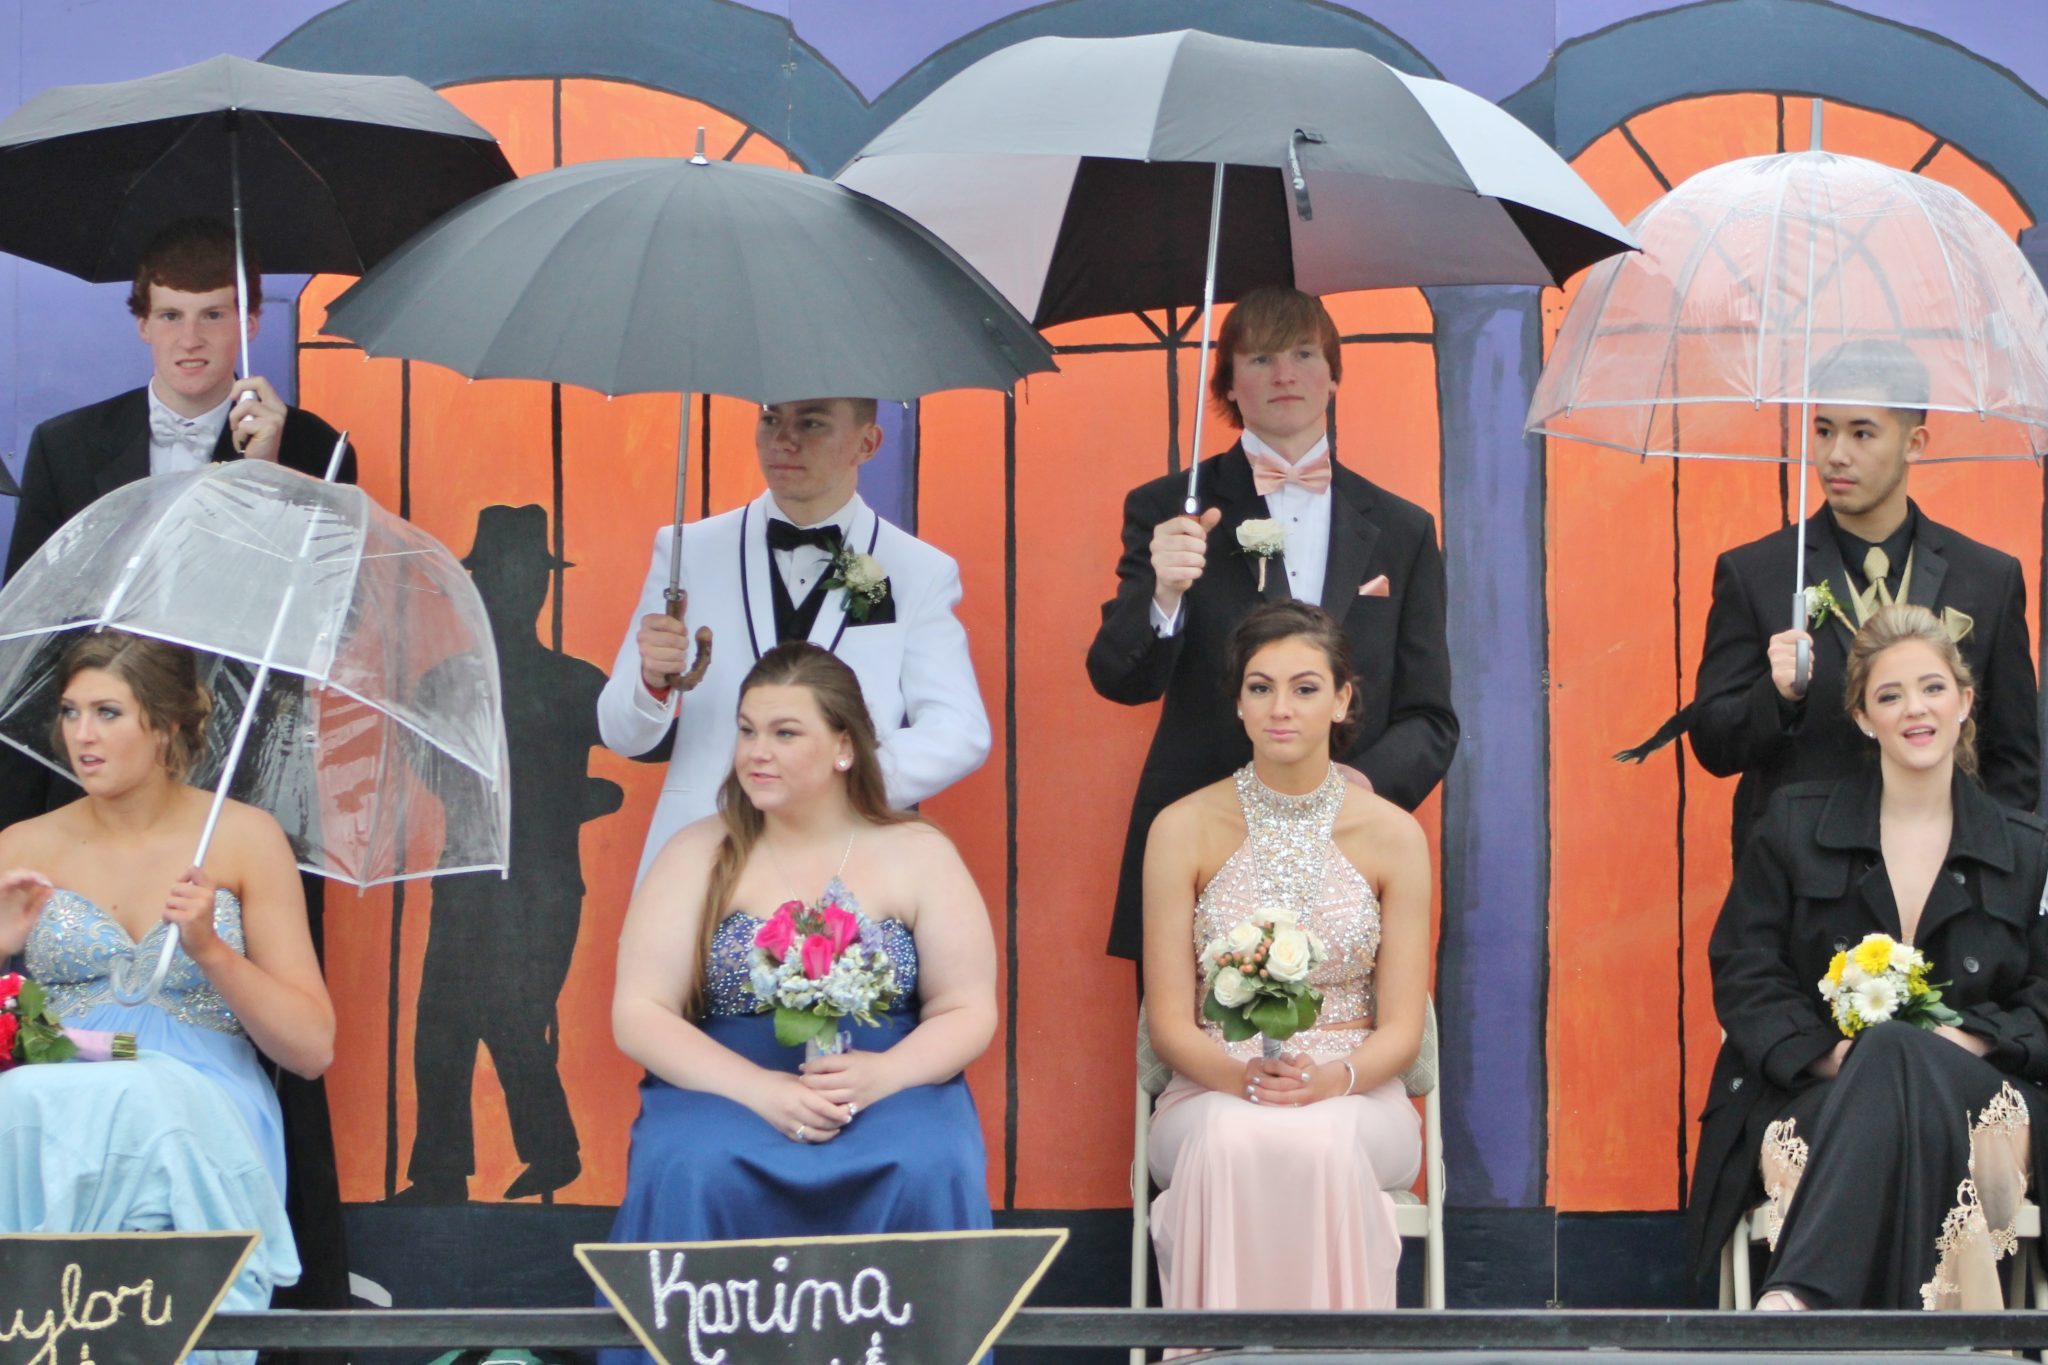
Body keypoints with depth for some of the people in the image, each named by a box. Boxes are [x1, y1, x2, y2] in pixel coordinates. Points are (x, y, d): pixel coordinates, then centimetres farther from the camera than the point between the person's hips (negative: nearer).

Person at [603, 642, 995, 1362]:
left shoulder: (917, 855, 8)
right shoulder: (698, 856, 7)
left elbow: (969, 1011, 4)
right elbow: (638, 1015, -1)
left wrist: (881, 1074, -18)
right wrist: (762, 1090, -17)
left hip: (895, 1082, 0)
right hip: (725, 1088, 0)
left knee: (930, 1171, -33)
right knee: (690, 1173, -33)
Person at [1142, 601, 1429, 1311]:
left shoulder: (1393, 833, 2)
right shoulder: (1184, 828, 1)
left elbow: (1401, 1029, 2)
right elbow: (1170, 1024, 0)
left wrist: (1331, 1079, -21)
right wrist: (1244, 1076, -21)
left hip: (1354, 1099, 0)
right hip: (1213, 1093, 0)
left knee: (1320, 1142, -35)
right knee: (1231, 1143, -35)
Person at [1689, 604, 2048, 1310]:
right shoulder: (1793, 824, 14)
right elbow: (1742, 970, 6)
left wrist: (1969, 1040, -12)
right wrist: (1827, 1053, -12)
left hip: (1974, 1088, 1)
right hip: (1813, 1094, -1)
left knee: (1893, 1053, -38)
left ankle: (1794, 1299, -54)